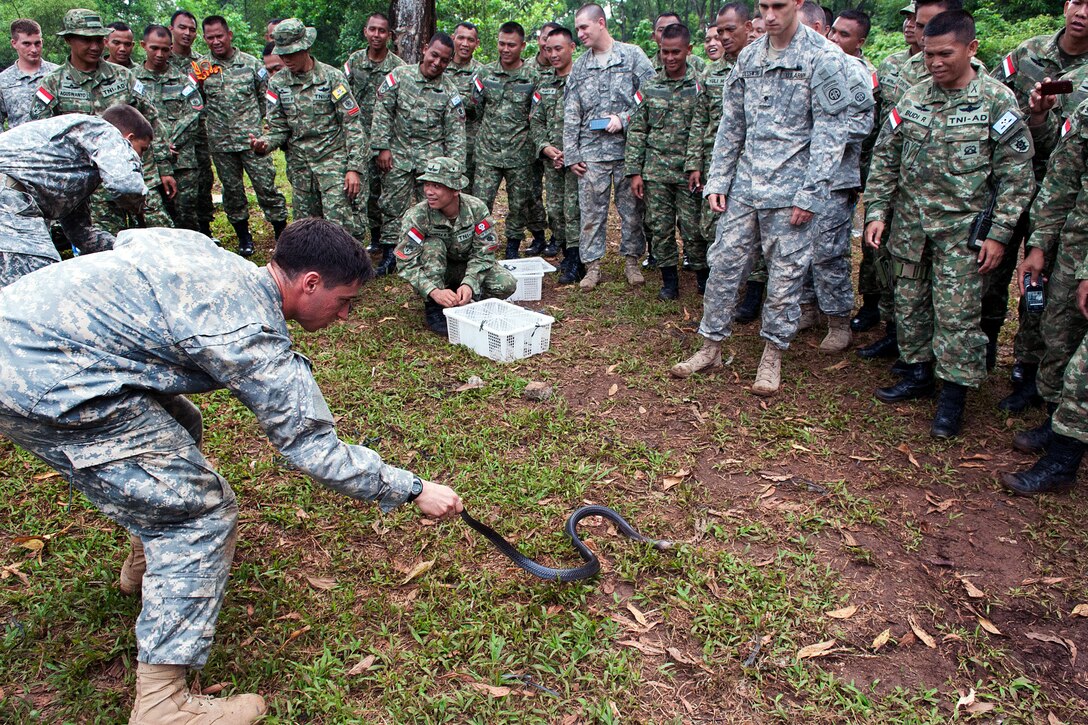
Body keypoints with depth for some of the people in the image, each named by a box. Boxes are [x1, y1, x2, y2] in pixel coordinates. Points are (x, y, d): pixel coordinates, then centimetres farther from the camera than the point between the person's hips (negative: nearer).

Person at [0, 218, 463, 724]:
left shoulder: (206, 251, 7)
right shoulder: (250, 335, -19)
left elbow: (128, 240, 25)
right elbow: (311, 448, -15)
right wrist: (412, 490, -7)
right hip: (41, 383, -11)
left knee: (177, 428, 28)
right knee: (201, 512, -7)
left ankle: (149, 560, 48)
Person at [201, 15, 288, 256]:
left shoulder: (251, 64, 2)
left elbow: (267, 98, 8)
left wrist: (259, 125, 5)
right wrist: (211, 121, 5)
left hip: (252, 140, -2)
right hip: (221, 145, 2)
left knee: (267, 188, -2)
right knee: (232, 191, 11)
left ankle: (282, 235, 8)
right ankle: (243, 237, 25)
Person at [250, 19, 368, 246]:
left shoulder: (332, 77, -5)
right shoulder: (277, 83, 6)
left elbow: (353, 125, -7)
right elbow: (279, 129, 7)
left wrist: (354, 168, -14)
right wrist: (264, 144, -17)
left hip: (333, 159, -4)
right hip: (300, 165, 4)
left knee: (340, 221, -13)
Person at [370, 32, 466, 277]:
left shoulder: (450, 91, 1)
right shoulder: (399, 76, 0)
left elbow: (455, 132, 0)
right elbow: (382, 113, 0)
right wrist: (382, 147, -7)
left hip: (432, 156, 0)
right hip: (398, 153, 1)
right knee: (392, 204, 3)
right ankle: (389, 254, 13)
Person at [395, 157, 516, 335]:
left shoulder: (477, 209, -21)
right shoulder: (416, 216, -26)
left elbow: (483, 254, -20)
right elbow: (406, 264, -29)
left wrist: (468, 284, -37)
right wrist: (434, 291, -43)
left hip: (469, 266, 2)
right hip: (433, 271, -1)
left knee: (506, 284, -23)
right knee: (433, 245, -33)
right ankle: (433, 307, -22)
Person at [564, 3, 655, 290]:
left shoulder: (633, 56, 2)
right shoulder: (579, 67, 12)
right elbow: (570, 116, 10)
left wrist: (624, 119, -13)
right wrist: (571, 155, 4)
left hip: (628, 148, -2)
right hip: (591, 152, 2)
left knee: (632, 209, 6)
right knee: (591, 212, 3)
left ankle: (632, 261, 20)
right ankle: (592, 266, 12)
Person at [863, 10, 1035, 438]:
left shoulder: (997, 101, -6)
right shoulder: (912, 99, 4)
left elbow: (1017, 175, -5)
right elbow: (884, 160, 9)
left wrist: (999, 234, -10)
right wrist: (876, 212, 1)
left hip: (962, 230, -4)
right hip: (910, 225, 4)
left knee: (957, 314, -2)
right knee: (909, 304, 12)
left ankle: (954, 394, 11)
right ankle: (918, 373, 29)